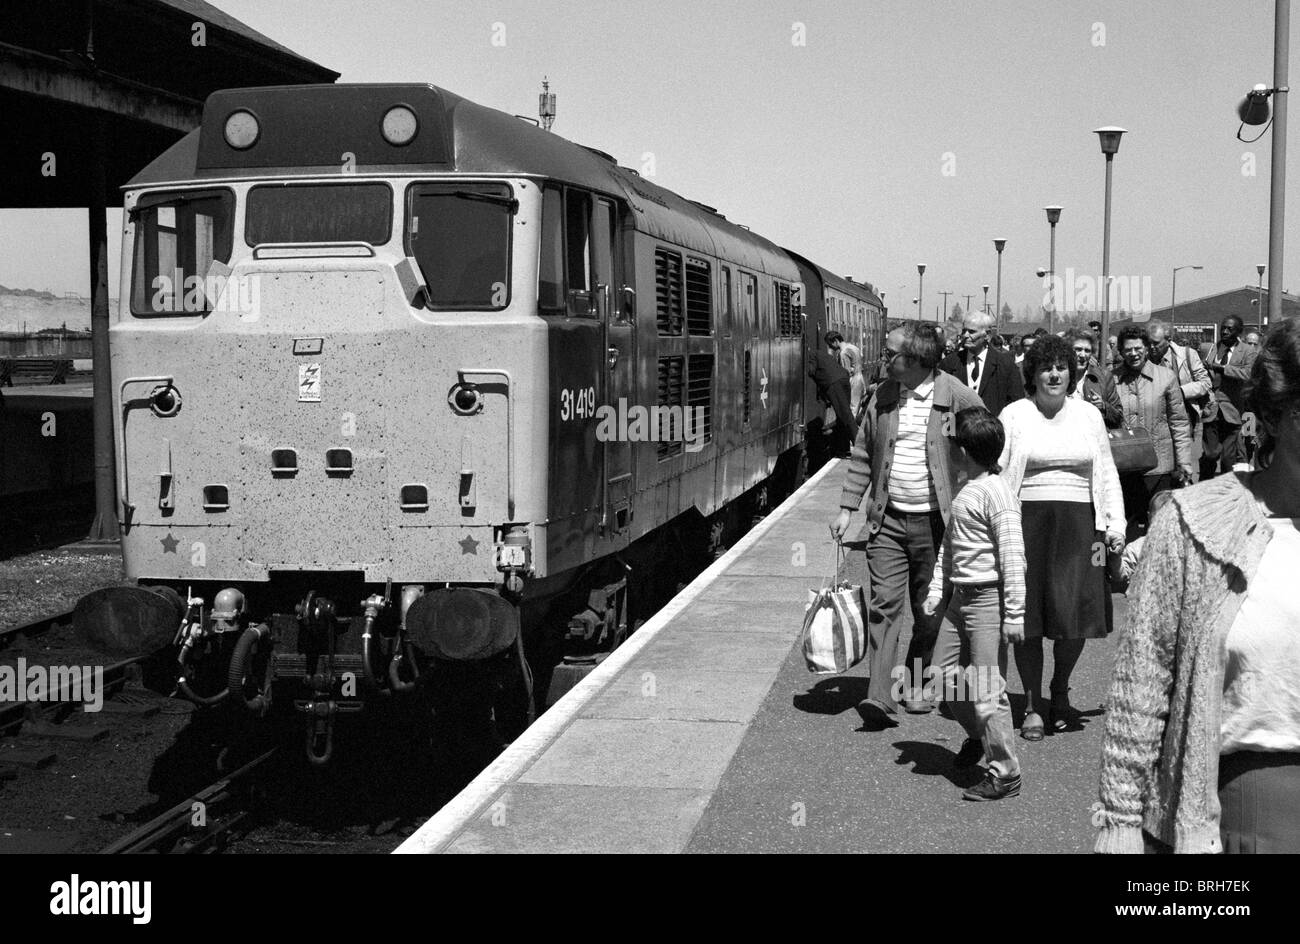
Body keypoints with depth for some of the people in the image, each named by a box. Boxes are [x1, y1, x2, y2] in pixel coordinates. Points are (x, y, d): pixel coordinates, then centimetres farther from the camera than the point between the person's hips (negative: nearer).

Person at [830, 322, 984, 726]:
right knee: (884, 603, -7)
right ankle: (880, 694, -11)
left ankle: (916, 685, 25)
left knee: (928, 611, 8)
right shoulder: (882, 397, 6)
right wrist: (847, 508, 8)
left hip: (935, 521, -2)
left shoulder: (959, 398, -7)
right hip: (887, 519, 2)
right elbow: (862, 455, 13)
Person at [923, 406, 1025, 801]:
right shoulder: (963, 490, 12)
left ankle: (1005, 775, 4)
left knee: (987, 689, -6)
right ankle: (978, 735, 38)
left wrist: (1014, 615, -19)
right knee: (944, 674, 16)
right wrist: (936, 589, 14)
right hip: (961, 596, 9)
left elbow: (1013, 557, -18)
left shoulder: (996, 493, -17)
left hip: (988, 599, -9)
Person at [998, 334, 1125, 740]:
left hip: (1078, 522, 2)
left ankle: (1060, 694, 22)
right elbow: (995, 472, 1)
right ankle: (1033, 705, 12)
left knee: (1076, 615, -1)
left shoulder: (1088, 415, 12)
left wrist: (1116, 523, 6)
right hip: (1028, 520, -2)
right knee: (1028, 617, -1)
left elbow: (1107, 473, 15)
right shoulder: (1014, 415, 4)